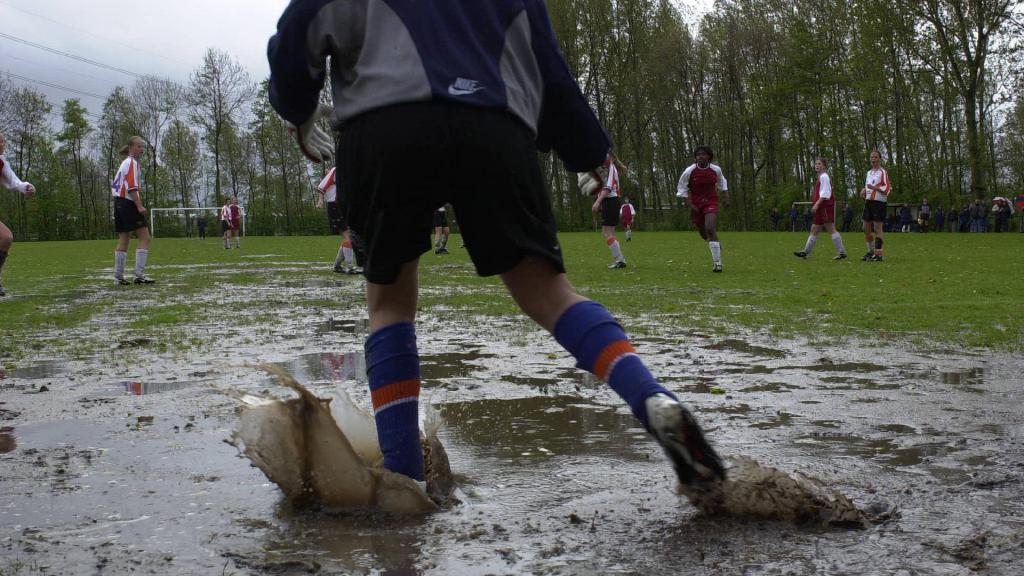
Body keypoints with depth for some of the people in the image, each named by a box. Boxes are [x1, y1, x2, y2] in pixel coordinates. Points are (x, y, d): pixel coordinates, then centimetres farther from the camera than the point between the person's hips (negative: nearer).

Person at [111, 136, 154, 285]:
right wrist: (139, 206, -23)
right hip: (129, 204, -10)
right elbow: (132, 187, -18)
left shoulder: (124, 163, 21)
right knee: (145, 238, -9)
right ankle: (139, 274, -15)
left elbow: (114, 185, 23)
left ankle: (119, 276, 10)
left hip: (119, 204, 10)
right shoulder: (132, 163, -8)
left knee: (123, 239, 10)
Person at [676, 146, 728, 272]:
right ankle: (717, 245, 48)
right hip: (695, 204, 2)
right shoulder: (689, 171, -12)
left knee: (710, 229, -22)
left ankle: (717, 262, -18)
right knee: (703, 233, 12)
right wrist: (690, 205, -11)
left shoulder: (716, 170, -6)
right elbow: (681, 189, -3)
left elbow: (721, 182, 17)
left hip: (711, 202, -2)